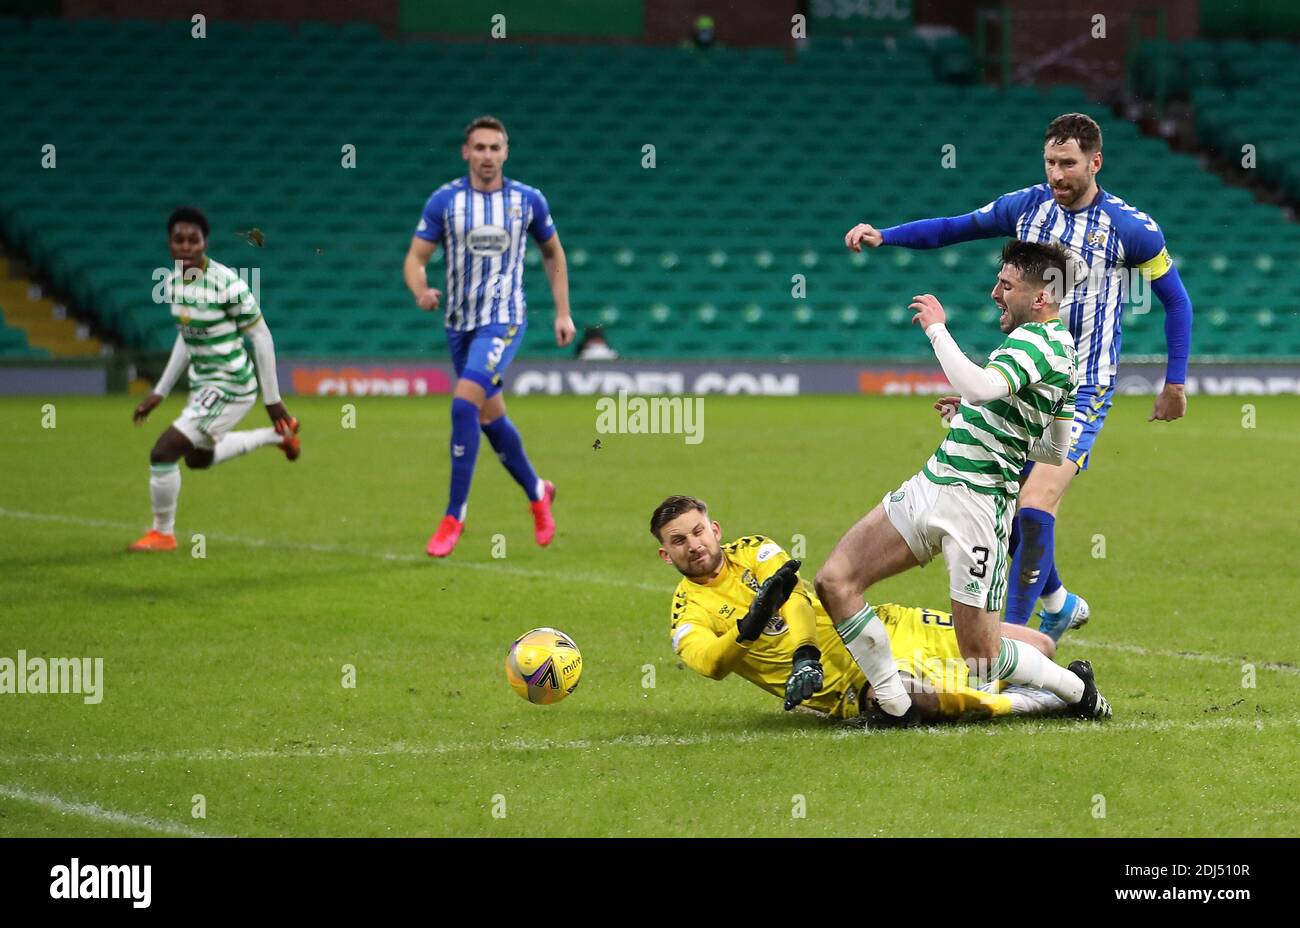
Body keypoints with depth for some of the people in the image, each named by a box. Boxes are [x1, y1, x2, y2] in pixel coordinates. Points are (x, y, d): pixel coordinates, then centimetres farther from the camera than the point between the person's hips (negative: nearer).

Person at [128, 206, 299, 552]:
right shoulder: (172, 282, -2)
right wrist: (160, 392, 14)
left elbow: (262, 338, -16)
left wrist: (272, 400, -12)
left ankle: (163, 533, 8)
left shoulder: (226, 283, -24)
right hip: (202, 382, 9)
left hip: (230, 387, -9)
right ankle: (278, 436, 47)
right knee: (198, 457, 30)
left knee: (164, 451, -15)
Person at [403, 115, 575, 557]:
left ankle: (454, 515, -16)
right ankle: (537, 492, 39)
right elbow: (414, 259, -2)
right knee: (490, 418, 13)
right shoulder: (445, 200, -2)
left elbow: (553, 253, 14)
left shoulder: (528, 200, -1)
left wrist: (563, 313, 9)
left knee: (464, 404, -22)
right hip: (459, 322, 3)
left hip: (504, 320, -3)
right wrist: (421, 291, -24)